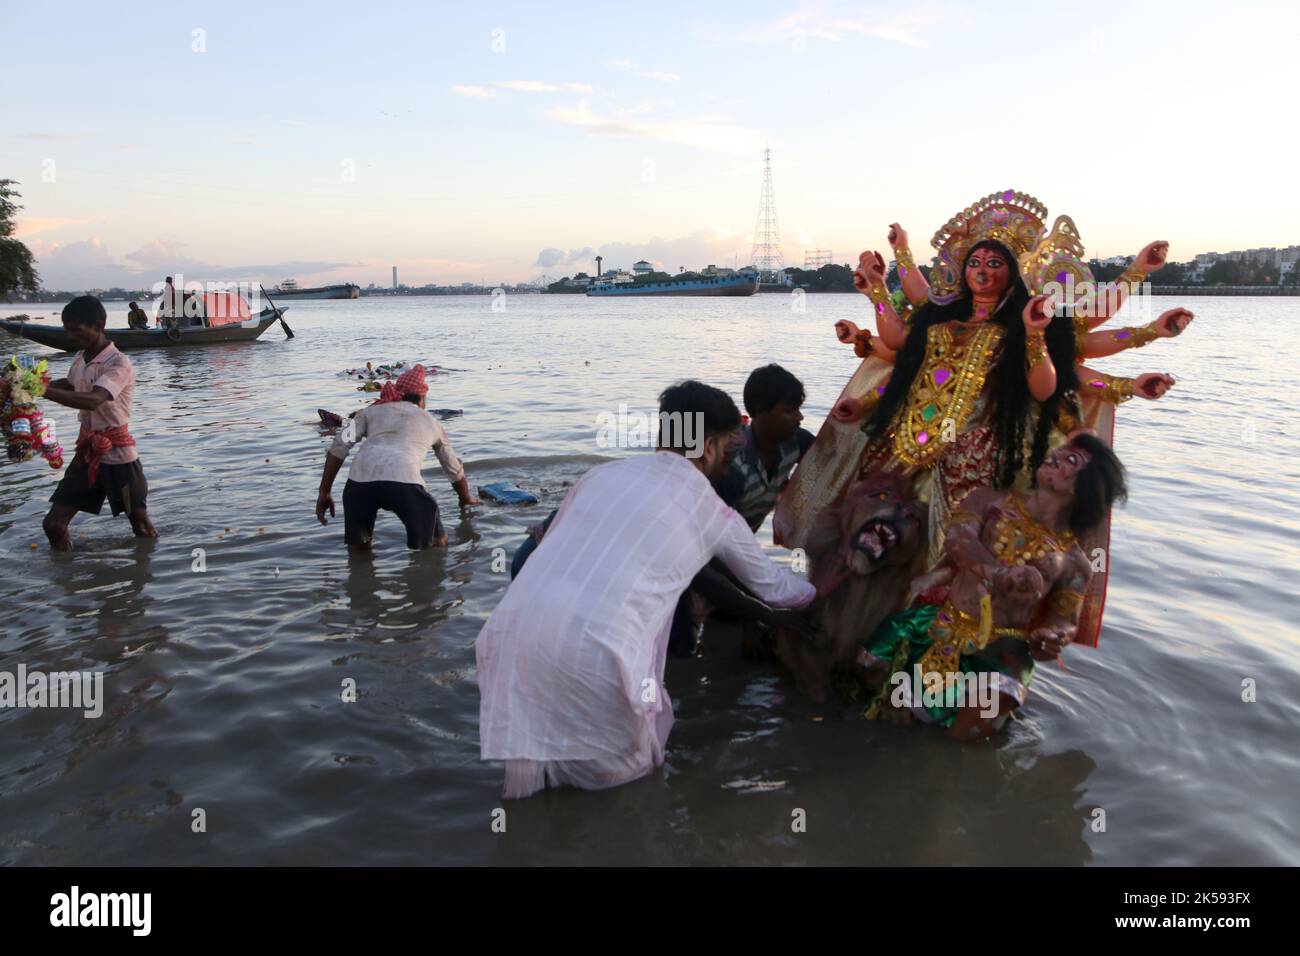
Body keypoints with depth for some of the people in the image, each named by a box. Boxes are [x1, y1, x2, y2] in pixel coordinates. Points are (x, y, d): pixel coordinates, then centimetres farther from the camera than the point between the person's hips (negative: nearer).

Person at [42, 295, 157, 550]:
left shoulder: (118, 363, -18)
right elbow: (70, 384, 29)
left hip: (116, 452, -7)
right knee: (54, 524, 3)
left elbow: (93, 400, -35)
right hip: (87, 448, 7)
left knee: (142, 527, 8)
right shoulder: (80, 358, 6)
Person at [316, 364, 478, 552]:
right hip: (404, 482, -2)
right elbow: (454, 470, 41)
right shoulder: (431, 422, 30)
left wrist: (324, 492, 18)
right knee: (437, 545, 16)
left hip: (360, 480, 2)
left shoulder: (372, 411, 29)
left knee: (358, 548, 21)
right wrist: (467, 498, 59)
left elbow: (339, 447, 15)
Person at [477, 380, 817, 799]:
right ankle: (552, 764, 5)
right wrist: (817, 593, 50)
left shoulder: (602, 472, 19)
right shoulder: (716, 515, 12)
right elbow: (772, 586, 29)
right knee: (629, 763, 25)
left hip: (510, 631, 2)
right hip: (595, 652, -2)